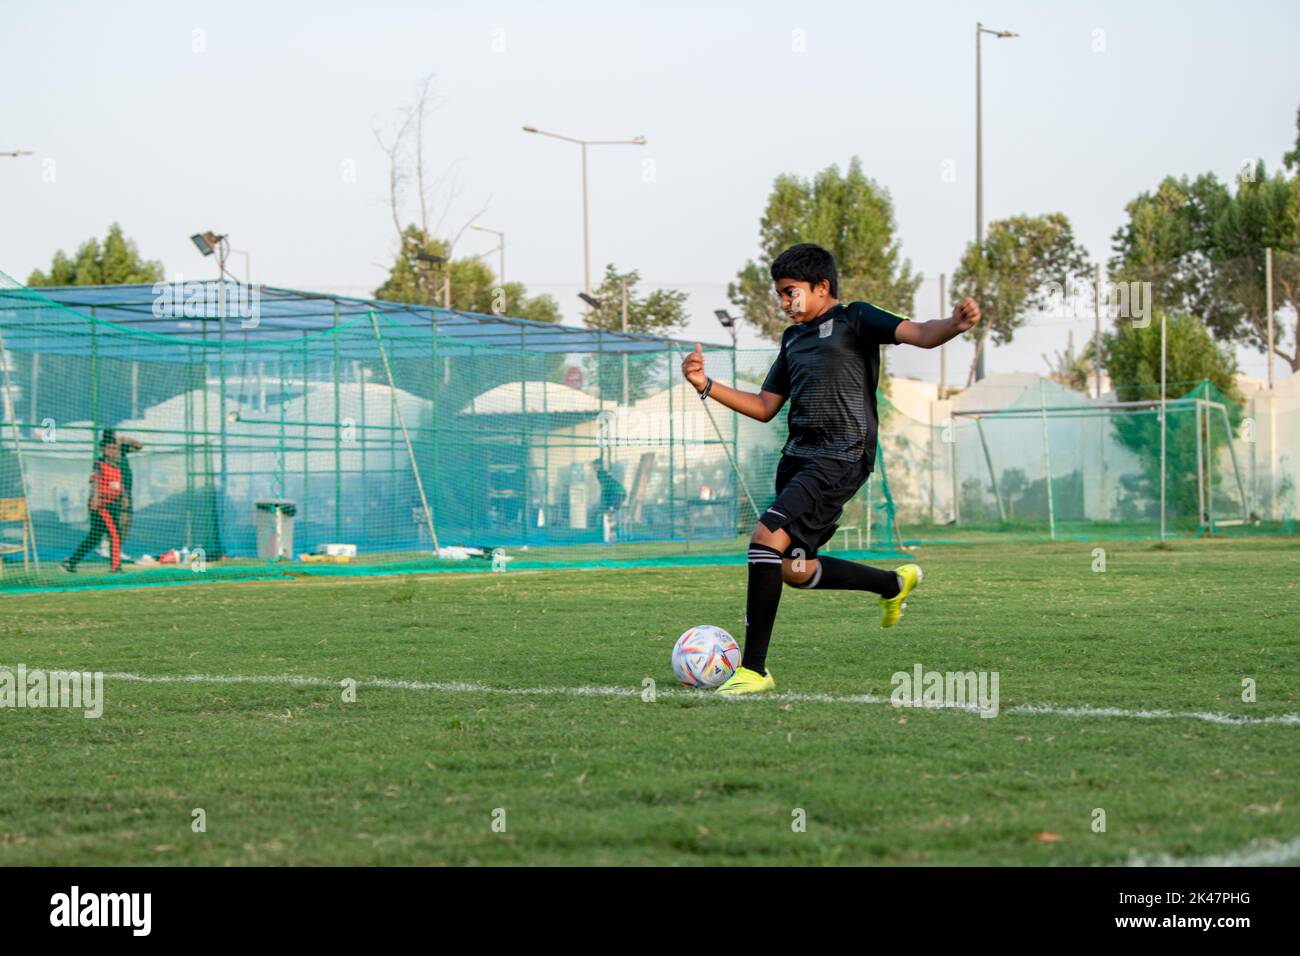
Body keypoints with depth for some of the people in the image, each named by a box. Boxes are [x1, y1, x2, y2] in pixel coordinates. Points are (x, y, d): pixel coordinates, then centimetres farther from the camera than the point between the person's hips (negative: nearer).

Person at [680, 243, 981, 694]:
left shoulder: (853, 318, 0)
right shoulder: (794, 338, 22)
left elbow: (920, 334, -14)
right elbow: (765, 407, 23)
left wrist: (955, 324, -37)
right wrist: (705, 385, 12)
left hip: (840, 458, -9)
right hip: (798, 456, 9)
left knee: (766, 539, -23)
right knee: (794, 570, 14)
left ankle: (754, 669, -19)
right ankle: (895, 583, 36)